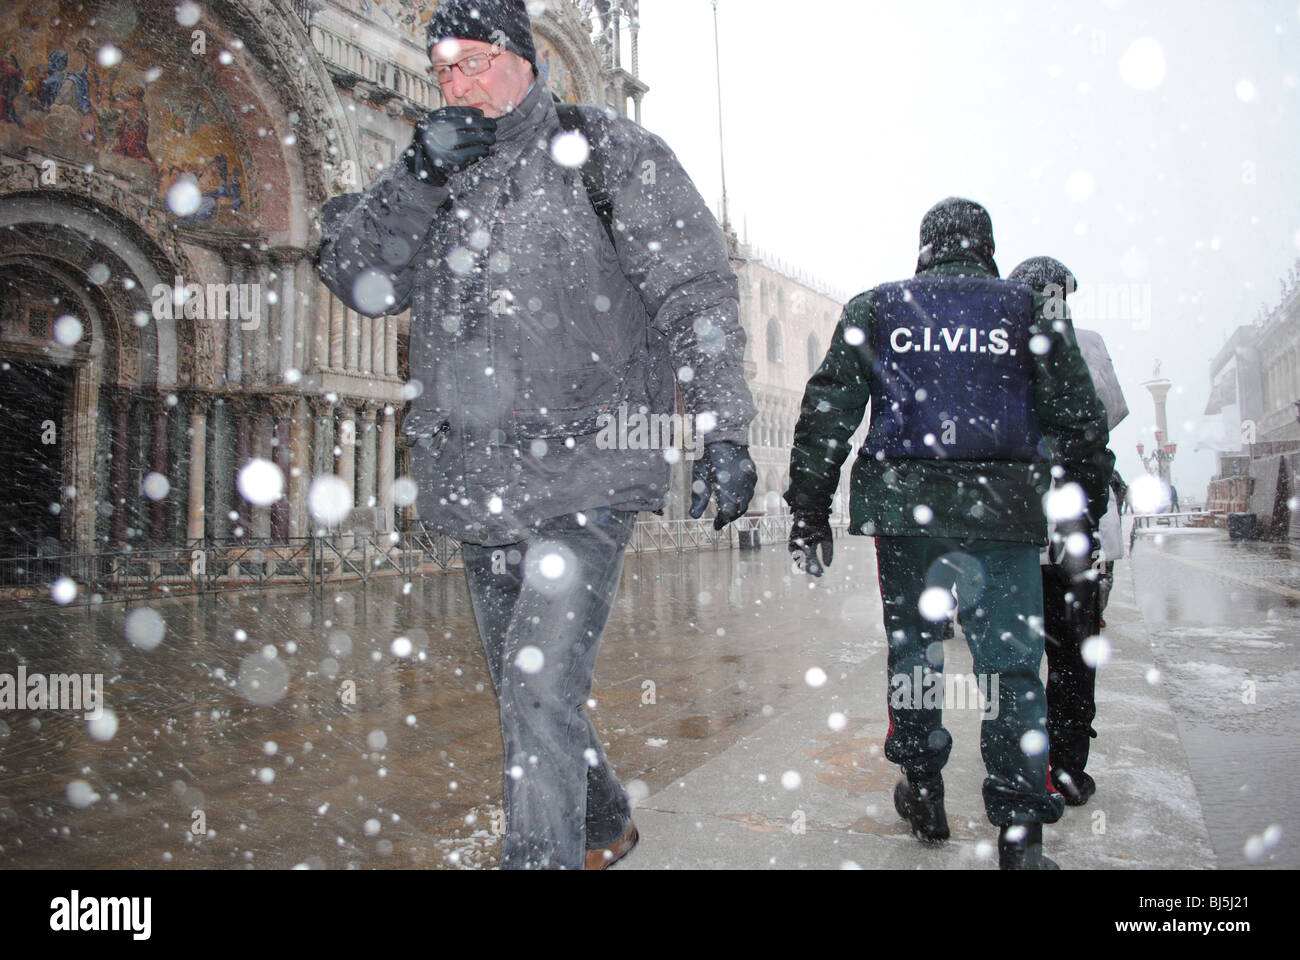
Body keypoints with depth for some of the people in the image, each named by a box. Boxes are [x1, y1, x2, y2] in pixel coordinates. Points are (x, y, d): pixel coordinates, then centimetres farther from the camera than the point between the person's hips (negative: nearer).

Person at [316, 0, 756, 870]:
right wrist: (417, 178, -9)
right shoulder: (434, 174, 14)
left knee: (541, 685, -15)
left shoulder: (608, 156, -1)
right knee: (524, 686, 17)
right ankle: (604, 827, 39)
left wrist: (724, 428, -15)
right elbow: (357, 279, 5)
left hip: (583, 475, -6)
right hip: (477, 482, 7)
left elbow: (696, 292, -6)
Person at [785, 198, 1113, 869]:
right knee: (1012, 665, 2)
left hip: (906, 508, 1)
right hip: (1004, 511, 0)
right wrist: (1091, 504, 19)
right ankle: (1021, 834, 1)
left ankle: (923, 791, 27)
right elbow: (1081, 419, 10)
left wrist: (808, 511, 6)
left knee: (911, 647, 16)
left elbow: (826, 416, 4)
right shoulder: (1029, 311, 11)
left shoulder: (873, 310, 10)